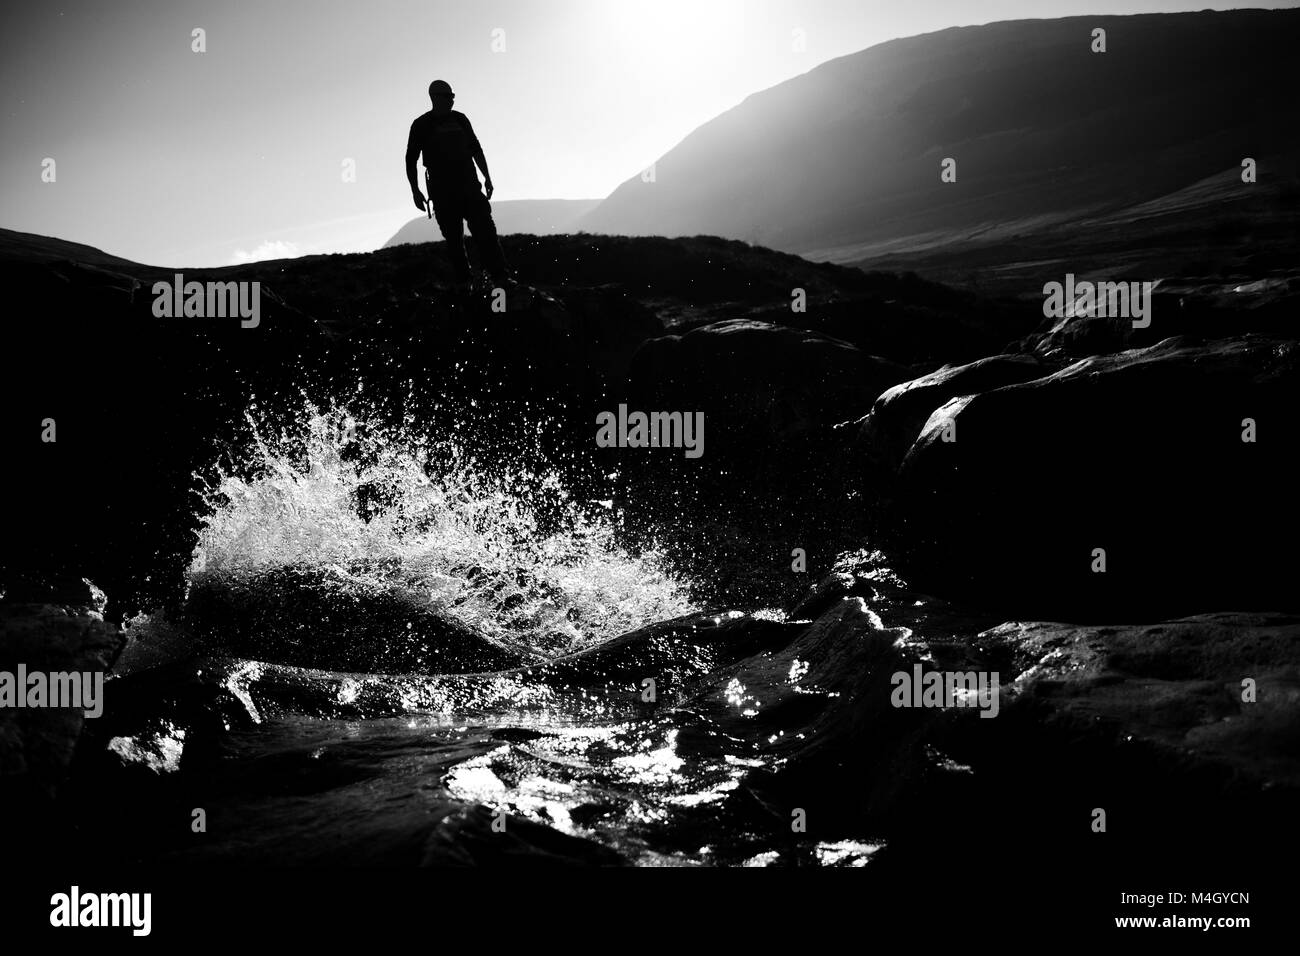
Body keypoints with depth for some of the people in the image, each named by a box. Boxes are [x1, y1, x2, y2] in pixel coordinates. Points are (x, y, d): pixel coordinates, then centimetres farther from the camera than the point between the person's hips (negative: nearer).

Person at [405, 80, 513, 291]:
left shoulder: (460, 119, 13)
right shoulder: (421, 125, 1)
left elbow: (475, 148, 21)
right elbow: (411, 159, 2)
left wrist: (487, 176, 15)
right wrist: (415, 191, -5)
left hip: (468, 185, 3)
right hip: (442, 190, -3)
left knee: (485, 229, -8)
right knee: (454, 237, -2)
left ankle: (500, 277, -13)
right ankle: (463, 282, 3)